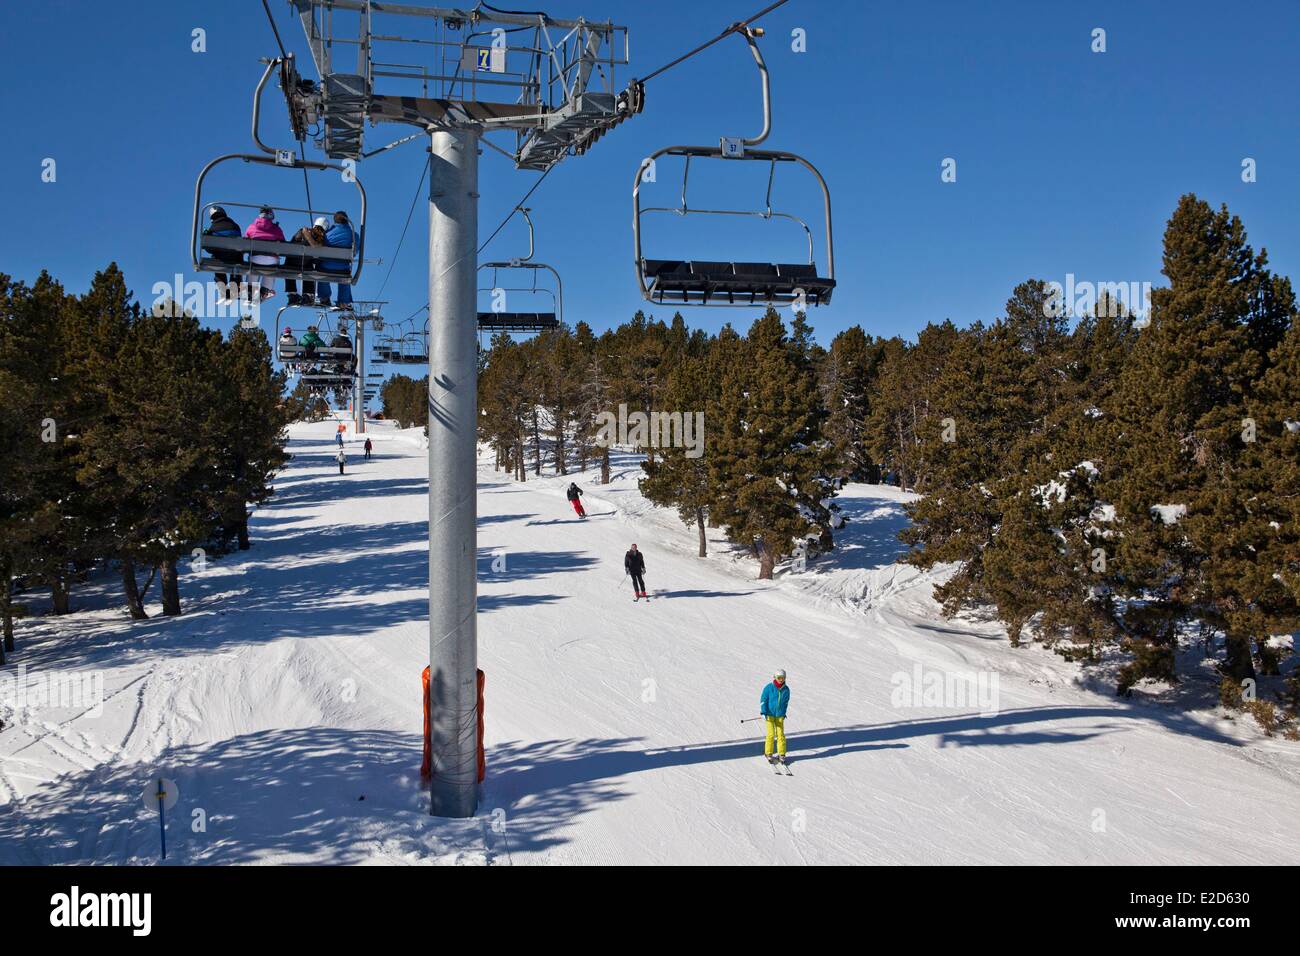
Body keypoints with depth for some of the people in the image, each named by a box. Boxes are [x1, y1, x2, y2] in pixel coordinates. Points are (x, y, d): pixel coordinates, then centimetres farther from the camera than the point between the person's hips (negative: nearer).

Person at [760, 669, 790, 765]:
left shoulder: (786, 689, -1)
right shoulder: (769, 688, -11)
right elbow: (763, 700, -8)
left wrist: (783, 714, 19)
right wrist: (763, 713, -15)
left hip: (780, 715, 3)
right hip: (769, 714, -3)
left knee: (780, 735, -1)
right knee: (771, 734, -5)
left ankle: (781, 755, 11)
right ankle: (768, 754, 10)